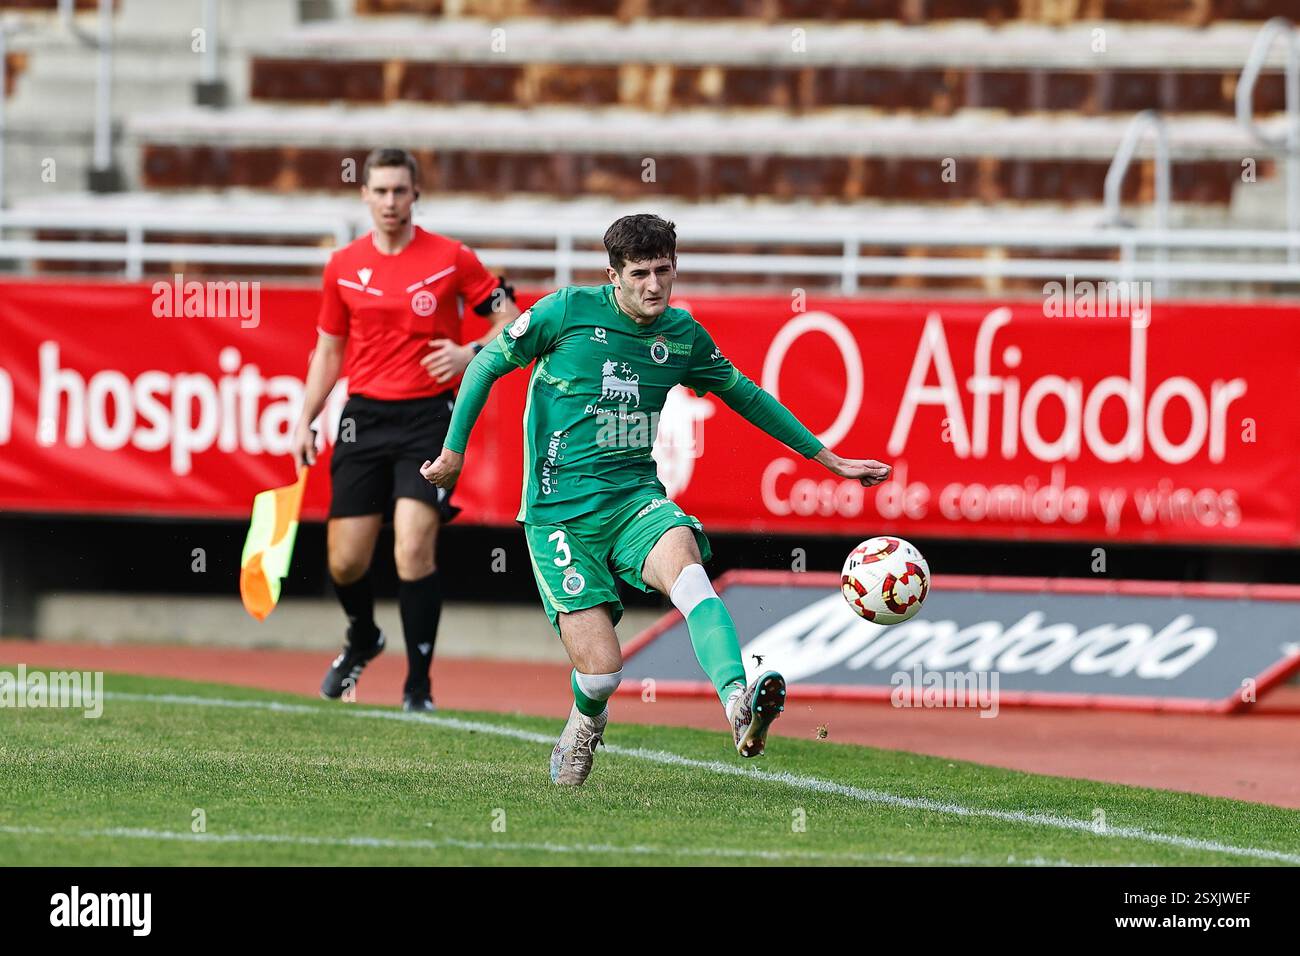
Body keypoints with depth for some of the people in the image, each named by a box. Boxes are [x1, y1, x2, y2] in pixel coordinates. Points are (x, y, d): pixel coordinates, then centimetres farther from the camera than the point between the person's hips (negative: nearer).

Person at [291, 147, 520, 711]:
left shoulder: (451, 259, -2)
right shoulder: (343, 267, 7)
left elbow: (511, 322, 2)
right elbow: (329, 351, 17)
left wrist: (471, 353, -17)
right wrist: (305, 421, 8)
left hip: (428, 417, -3)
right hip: (365, 417, 3)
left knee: (414, 549, -17)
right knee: (345, 561, 2)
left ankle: (419, 685, -6)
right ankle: (362, 640, 35)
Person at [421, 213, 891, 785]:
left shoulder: (683, 335, 5)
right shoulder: (569, 311, -7)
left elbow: (745, 395, 22)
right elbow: (487, 364, 6)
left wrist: (828, 459, 25)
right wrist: (453, 451, 9)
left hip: (635, 496, 2)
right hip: (560, 511, -2)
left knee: (681, 560, -35)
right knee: (600, 669, -12)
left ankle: (738, 702, -56)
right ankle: (584, 726, 28)